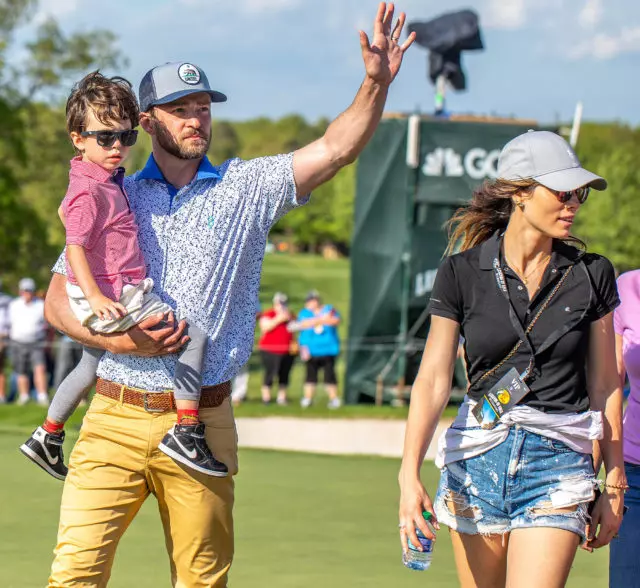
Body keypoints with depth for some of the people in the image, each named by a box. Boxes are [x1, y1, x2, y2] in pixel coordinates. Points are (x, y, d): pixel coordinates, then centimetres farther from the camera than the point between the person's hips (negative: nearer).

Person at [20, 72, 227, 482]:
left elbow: (64, 211, 30)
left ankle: (48, 436, 45)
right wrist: (95, 297, -35)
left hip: (108, 298, 11)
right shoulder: (89, 191, -18)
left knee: (91, 366, 30)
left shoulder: (109, 181, 12)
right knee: (195, 335, -17)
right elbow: (75, 248, -25)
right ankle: (186, 432, -20)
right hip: (115, 300, -11)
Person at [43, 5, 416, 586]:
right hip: (116, 418, 0)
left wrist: (376, 82, -19)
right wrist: (121, 340, -10)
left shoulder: (247, 188, 8)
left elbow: (336, 148, -4)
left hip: (202, 423, 0)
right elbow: (59, 302, 7)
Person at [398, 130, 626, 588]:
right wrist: (410, 473, -15)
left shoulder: (592, 275, 3)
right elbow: (433, 379, -3)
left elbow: (605, 386, 8)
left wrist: (614, 485, 9)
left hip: (559, 465, -1)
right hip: (477, 459, 1)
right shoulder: (462, 273, 0)